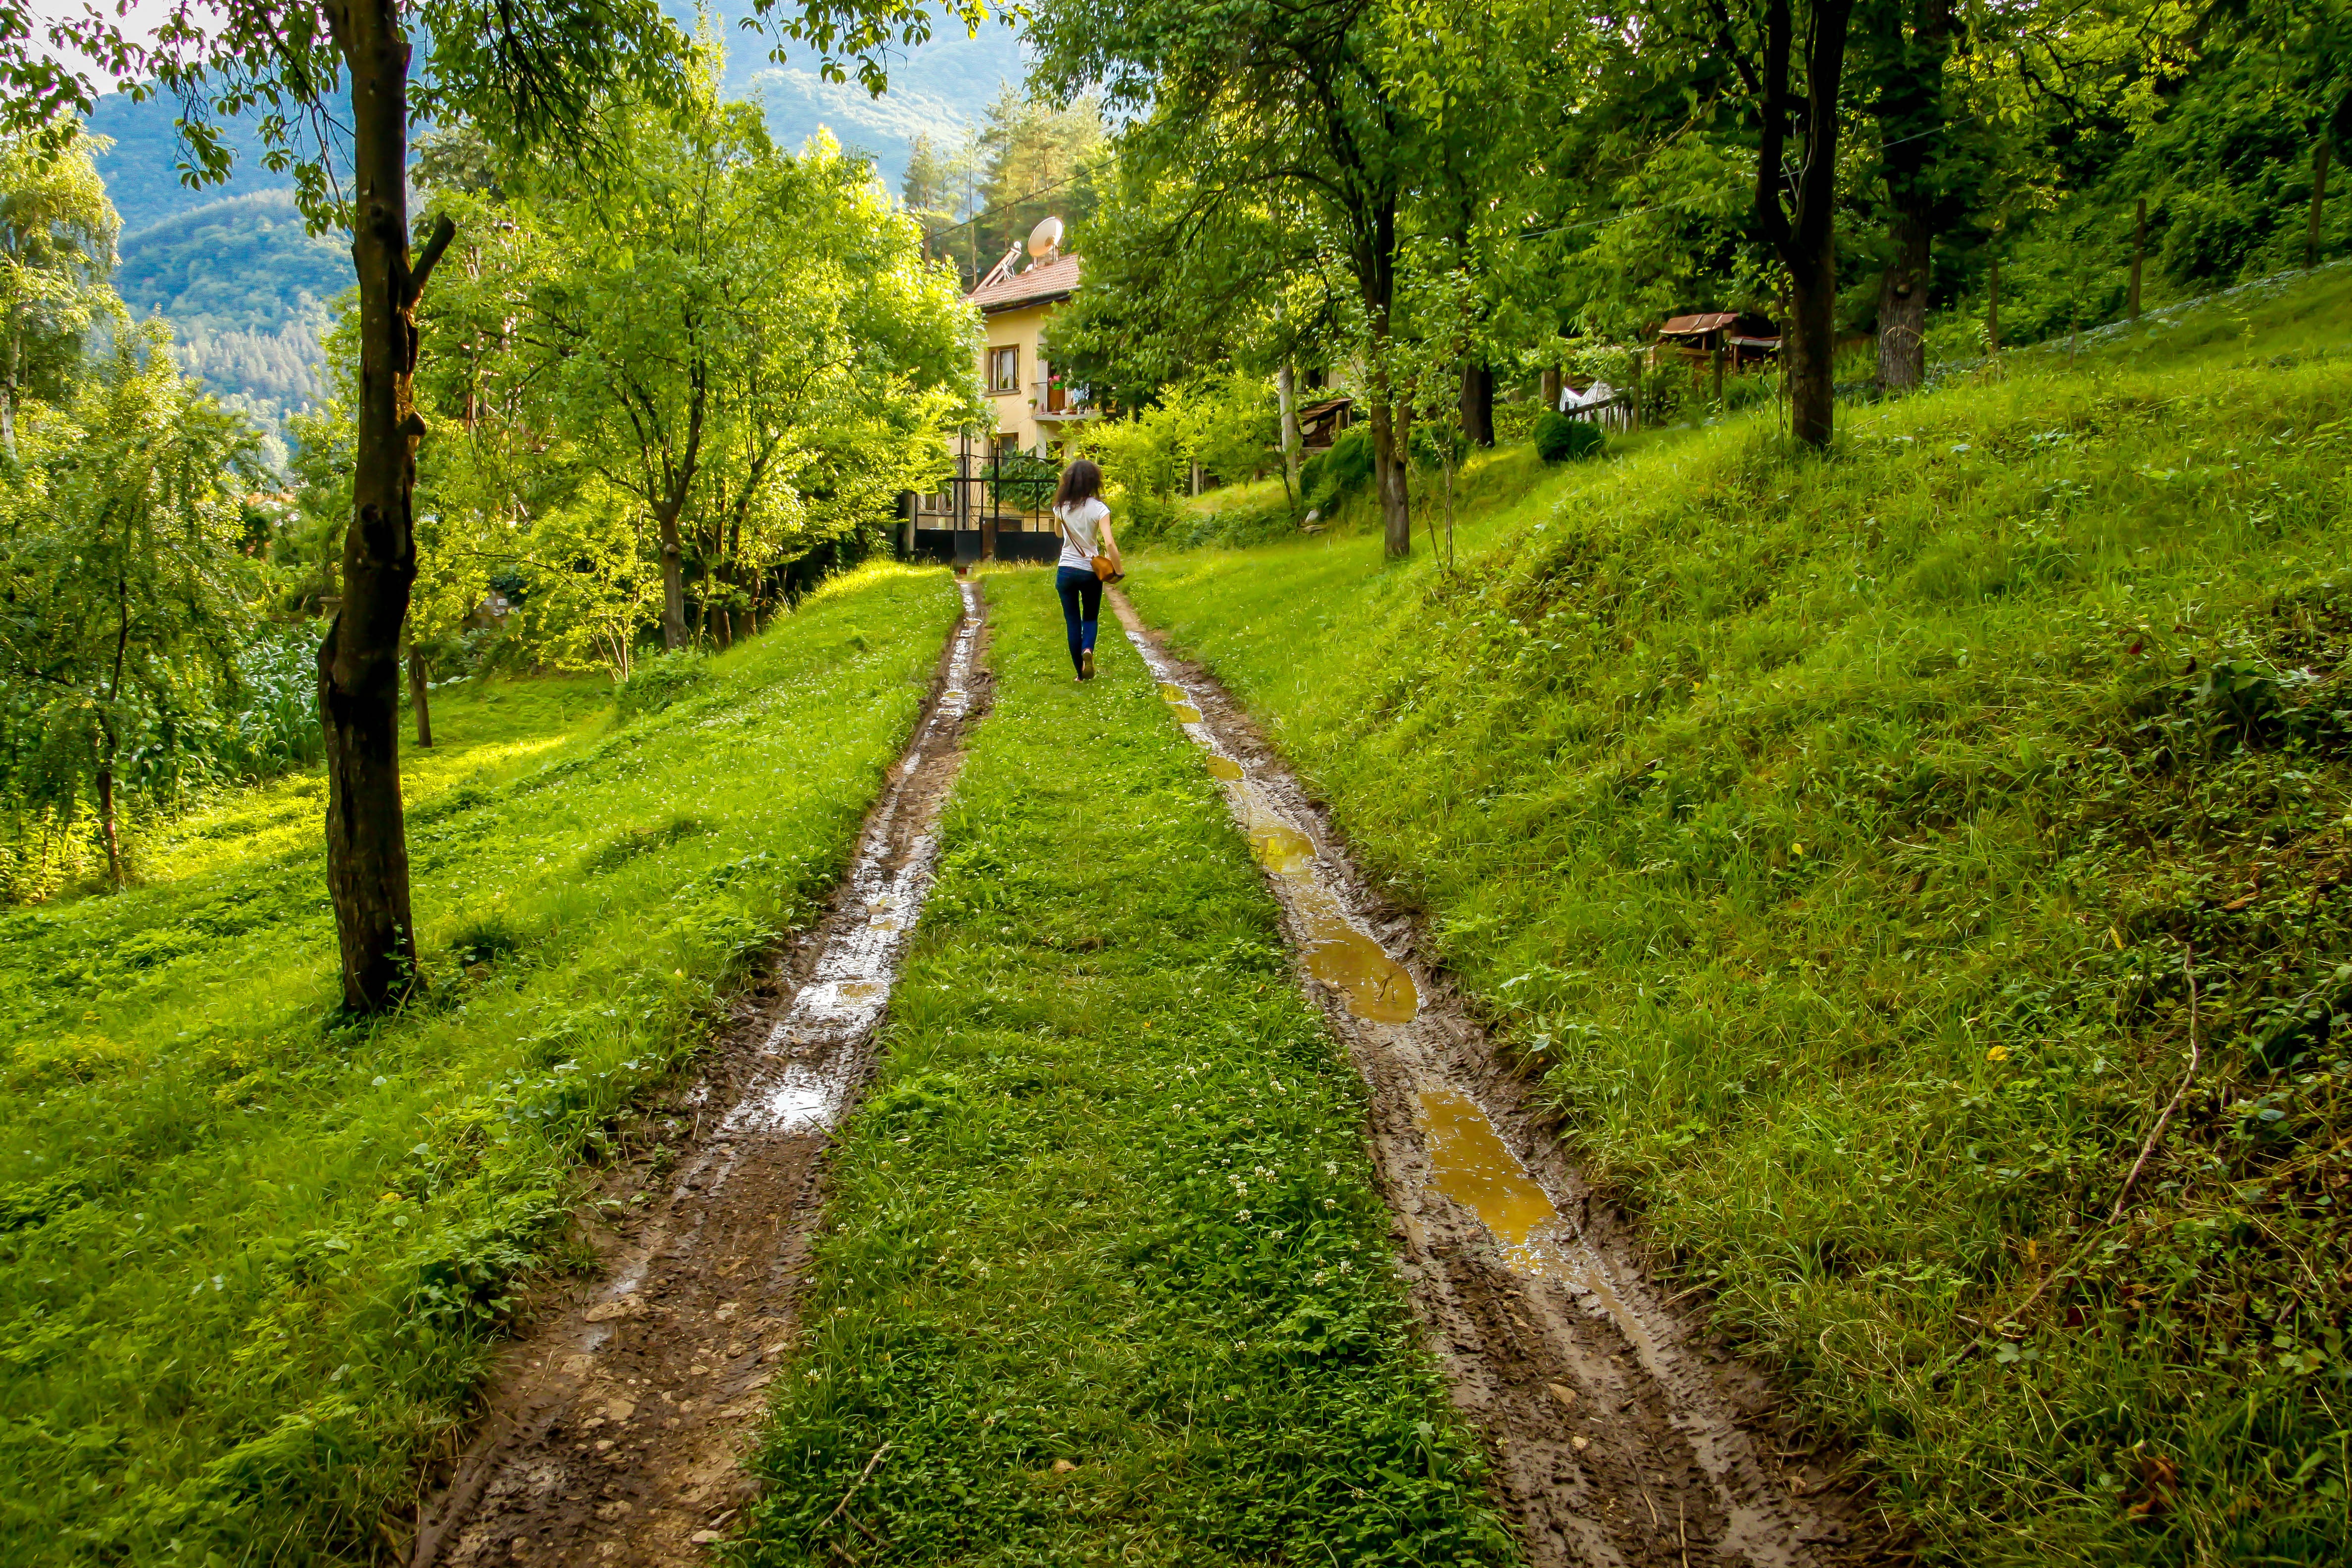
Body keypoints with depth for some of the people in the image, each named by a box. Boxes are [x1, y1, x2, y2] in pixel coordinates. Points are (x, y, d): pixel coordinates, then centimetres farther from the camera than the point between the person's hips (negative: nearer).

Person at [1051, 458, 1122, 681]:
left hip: (1066, 571, 1)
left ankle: (1081, 672, 11)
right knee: (1090, 618, 17)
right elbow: (1109, 543, -20)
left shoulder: (1061, 507, -2)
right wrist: (1119, 571, -10)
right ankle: (1088, 650, -13)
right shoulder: (1098, 509, -12)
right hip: (1091, 572, -1)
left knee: (1073, 621, 11)